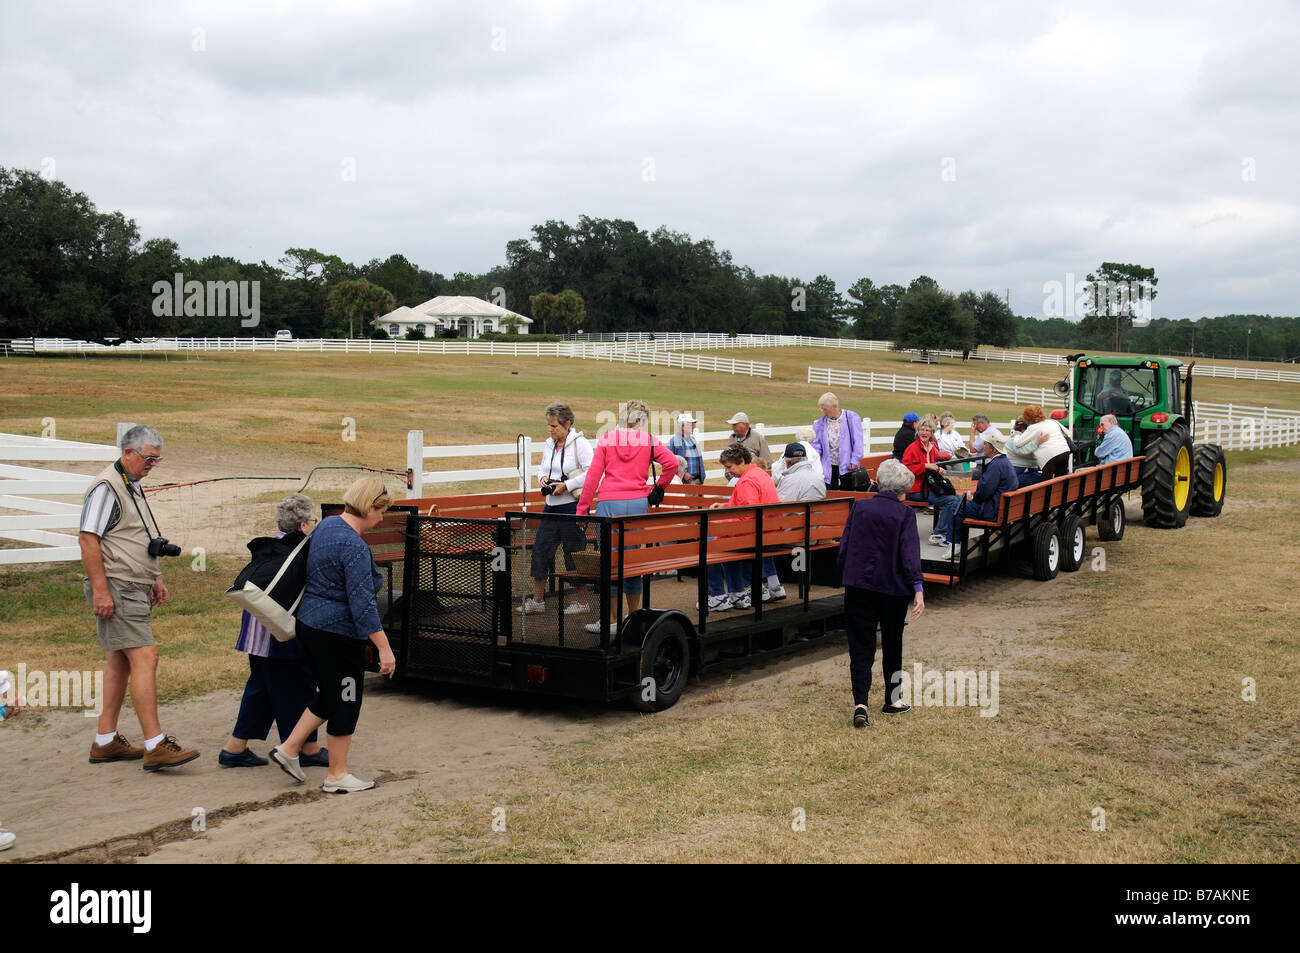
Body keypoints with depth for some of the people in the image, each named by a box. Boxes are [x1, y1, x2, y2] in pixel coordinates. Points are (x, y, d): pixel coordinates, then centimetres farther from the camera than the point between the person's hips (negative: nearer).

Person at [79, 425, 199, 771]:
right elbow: (88, 538, -19)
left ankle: (105, 742, 20)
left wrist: (154, 579, 24)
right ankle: (155, 746, -17)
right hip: (115, 588, -11)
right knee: (145, 657, -16)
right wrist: (100, 590, -23)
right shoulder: (107, 487, -12)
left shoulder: (133, 487, 18)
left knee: (121, 661, 13)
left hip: (134, 587, 11)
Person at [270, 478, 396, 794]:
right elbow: (362, 604, -25)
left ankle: (289, 749, 23)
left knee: (330, 696, 21)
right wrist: (384, 649, -22)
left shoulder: (326, 525, 7)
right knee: (345, 701, 4)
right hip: (338, 633, -9)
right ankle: (337, 776, 14)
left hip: (310, 623, 9)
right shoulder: (355, 548, -22)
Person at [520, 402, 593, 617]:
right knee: (540, 550, 6)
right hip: (552, 506, 7)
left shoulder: (580, 443, -10)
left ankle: (582, 601, 13)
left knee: (574, 554, 0)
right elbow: (542, 468, 26)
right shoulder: (549, 444, 12)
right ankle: (537, 600, 16)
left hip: (573, 508, -7)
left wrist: (566, 485, -19)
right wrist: (542, 478, 3)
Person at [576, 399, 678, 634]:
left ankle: (612, 621, 3)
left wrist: (582, 508, 3)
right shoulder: (648, 441, 5)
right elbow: (671, 462, -7)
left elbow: (593, 476, 0)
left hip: (609, 503, -2)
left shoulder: (606, 439, 3)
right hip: (638, 504, 2)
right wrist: (657, 490, 7)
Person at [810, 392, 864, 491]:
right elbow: (816, 445, 6)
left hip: (847, 467, -2)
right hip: (829, 468, 2)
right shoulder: (819, 424, 4)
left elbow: (857, 442, -4)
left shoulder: (852, 418, -3)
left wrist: (855, 461, -10)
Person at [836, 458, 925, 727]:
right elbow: (910, 552, -15)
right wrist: (918, 589, -18)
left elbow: (844, 546, 6)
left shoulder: (859, 507, 3)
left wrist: (845, 575, 18)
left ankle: (860, 704, -14)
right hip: (893, 589, -1)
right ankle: (892, 700, 28)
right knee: (892, 644, 17)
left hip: (858, 586, 2)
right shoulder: (904, 514, -6)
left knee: (860, 646, 1)